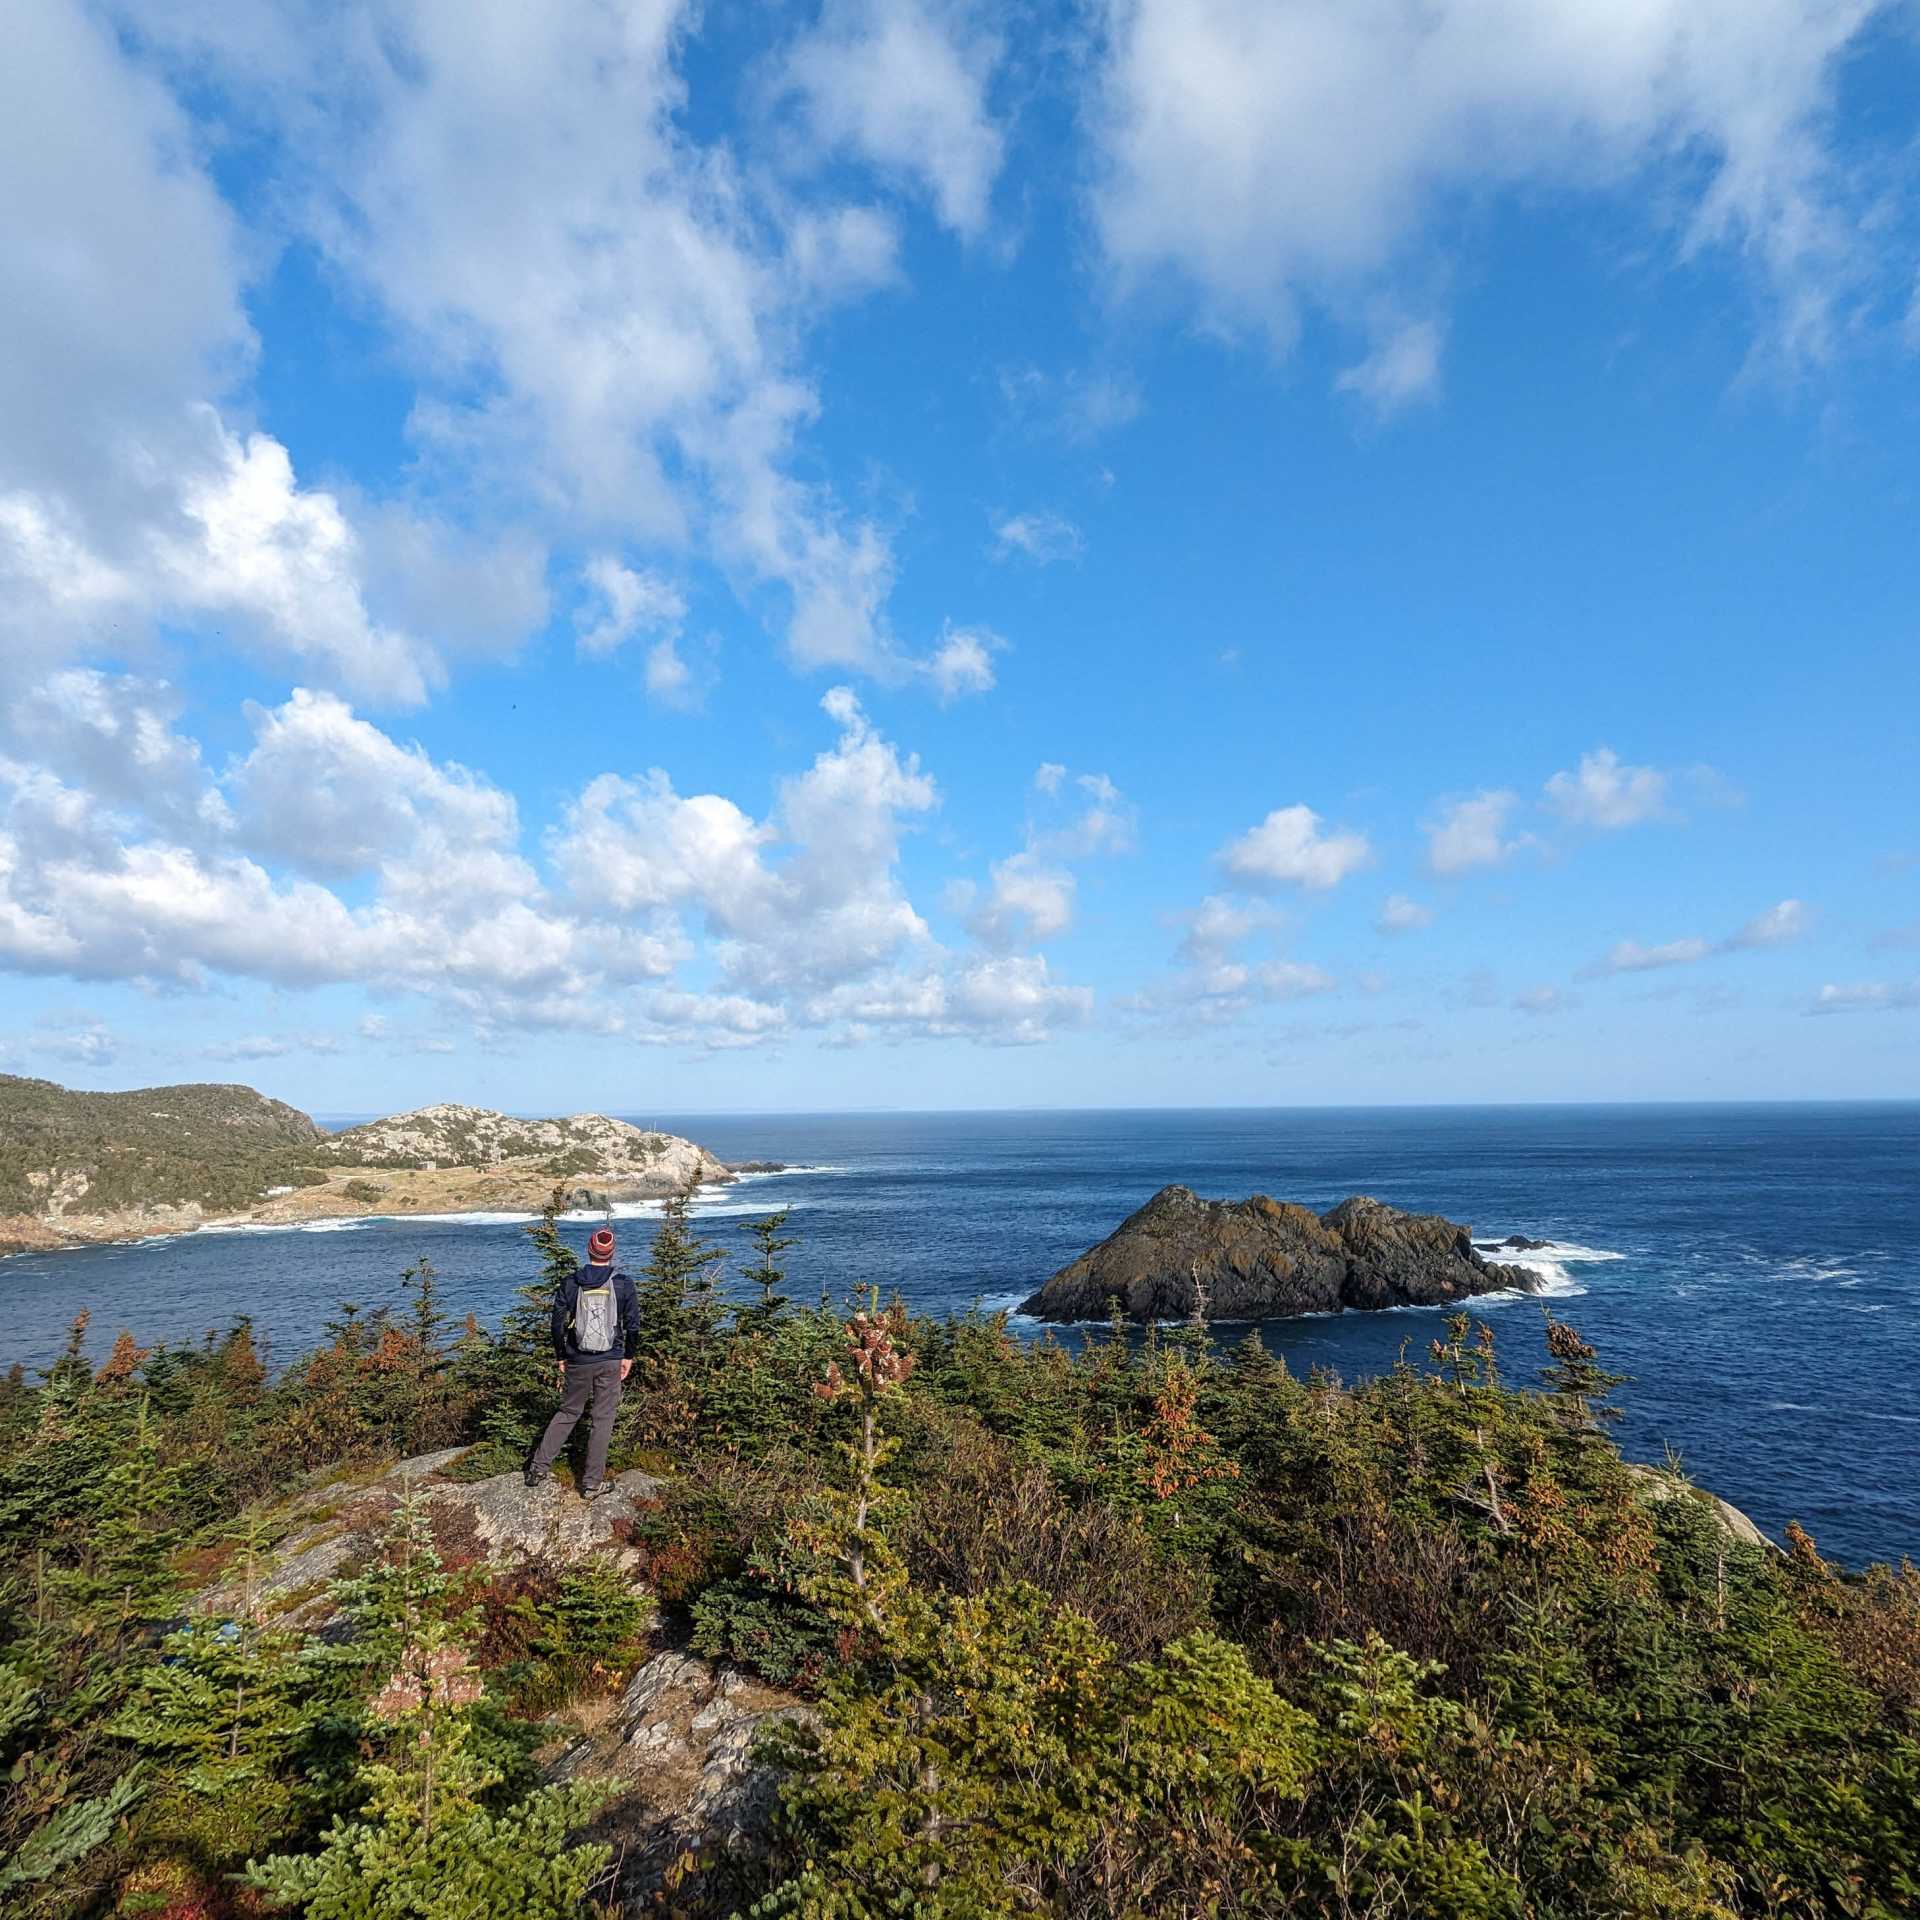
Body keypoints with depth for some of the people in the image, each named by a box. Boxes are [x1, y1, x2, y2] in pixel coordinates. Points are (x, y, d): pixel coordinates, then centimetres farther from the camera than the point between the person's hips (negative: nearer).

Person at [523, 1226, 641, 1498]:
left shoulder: (570, 1283, -3)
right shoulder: (623, 1284, -5)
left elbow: (558, 1324, 0)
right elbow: (633, 1326, -3)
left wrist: (561, 1357, 12)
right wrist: (628, 1357, 10)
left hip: (577, 1362, 2)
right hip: (610, 1363, -2)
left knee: (567, 1412, 21)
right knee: (603, 1420, 7)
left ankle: (539, 1466, 19)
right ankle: (593, 1484, 10)